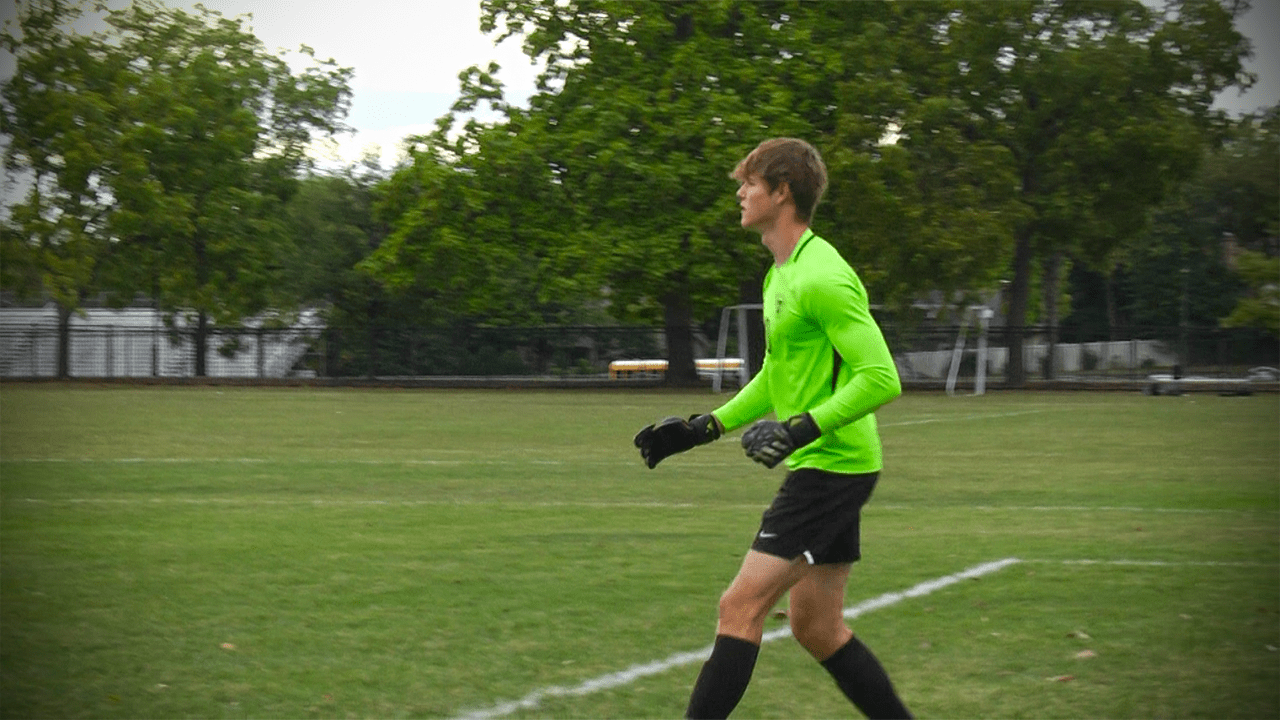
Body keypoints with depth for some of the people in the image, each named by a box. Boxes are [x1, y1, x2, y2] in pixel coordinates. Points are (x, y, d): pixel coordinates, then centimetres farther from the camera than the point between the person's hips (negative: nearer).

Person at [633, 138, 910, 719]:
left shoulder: (821, 278, -18)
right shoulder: (780, 273, 14)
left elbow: (881, 378, -23)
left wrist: (804, 428, -28)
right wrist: (704, 428, 19)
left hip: (832, 466, -10)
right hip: (818, 468, 10)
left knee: (740, 607, -11)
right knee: (816, 627, 13)